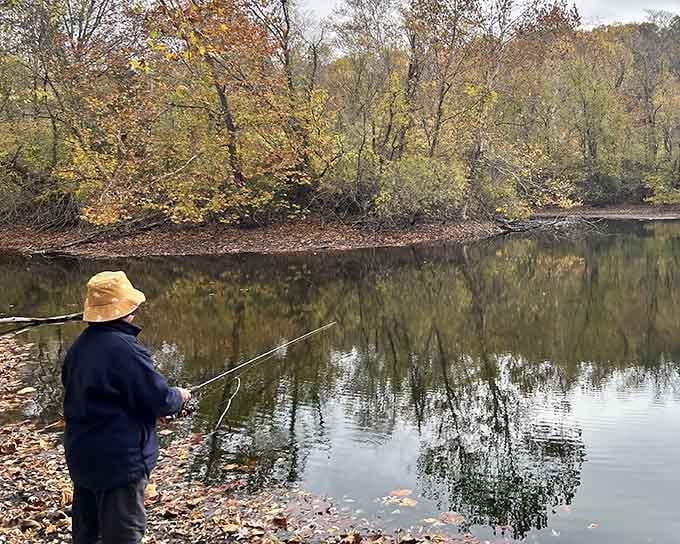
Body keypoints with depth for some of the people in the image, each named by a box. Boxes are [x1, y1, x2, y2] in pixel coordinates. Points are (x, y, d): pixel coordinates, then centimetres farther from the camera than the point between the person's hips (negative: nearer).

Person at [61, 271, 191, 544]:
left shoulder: (80, 346, 3)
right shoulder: (125, 349, -23)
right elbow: (160, 400, -20)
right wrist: (180, 396, 3)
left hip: (81, 457, 8)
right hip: (119, 461, -8)